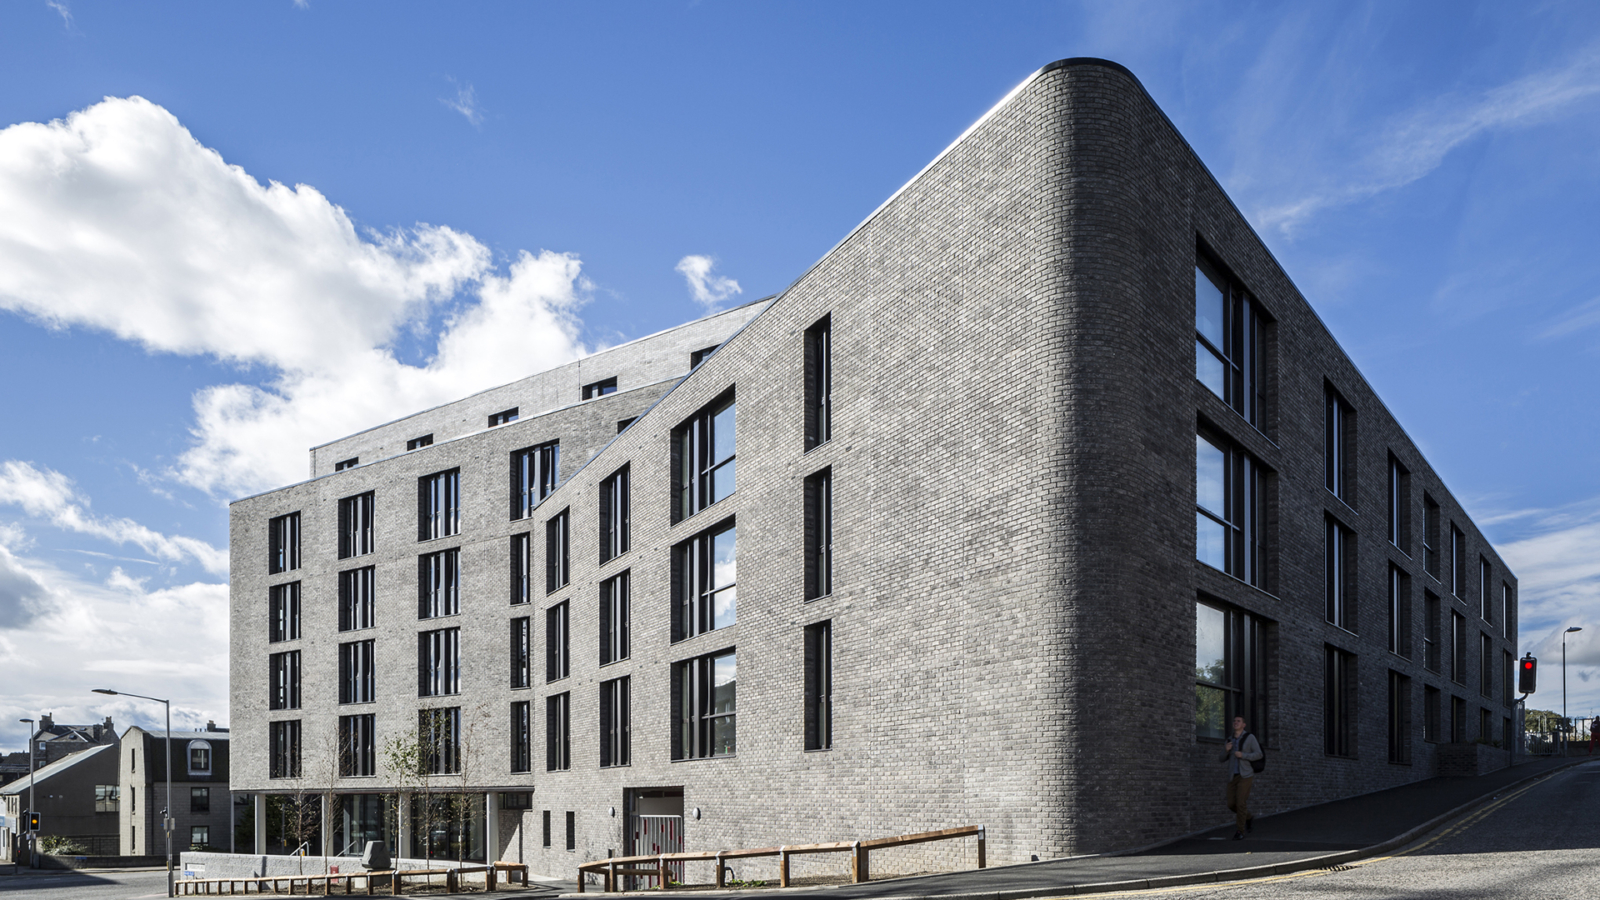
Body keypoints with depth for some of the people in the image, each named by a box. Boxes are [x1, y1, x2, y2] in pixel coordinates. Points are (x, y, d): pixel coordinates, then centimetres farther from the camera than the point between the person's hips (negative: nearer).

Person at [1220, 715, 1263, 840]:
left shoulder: (1250, 737, -3)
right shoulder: (1230, 740, 13)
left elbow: (1259, 755, -9)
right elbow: (1223, 759, 11)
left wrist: (1242, 755, -22)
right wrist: (1226, 749, -11)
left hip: (1245, 775, -5)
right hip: (1233, 776, 5)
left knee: (1241, 803, -16)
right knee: (1231, 804, 2)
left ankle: (1239, 832, -7)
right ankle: (1248, 817, 32)